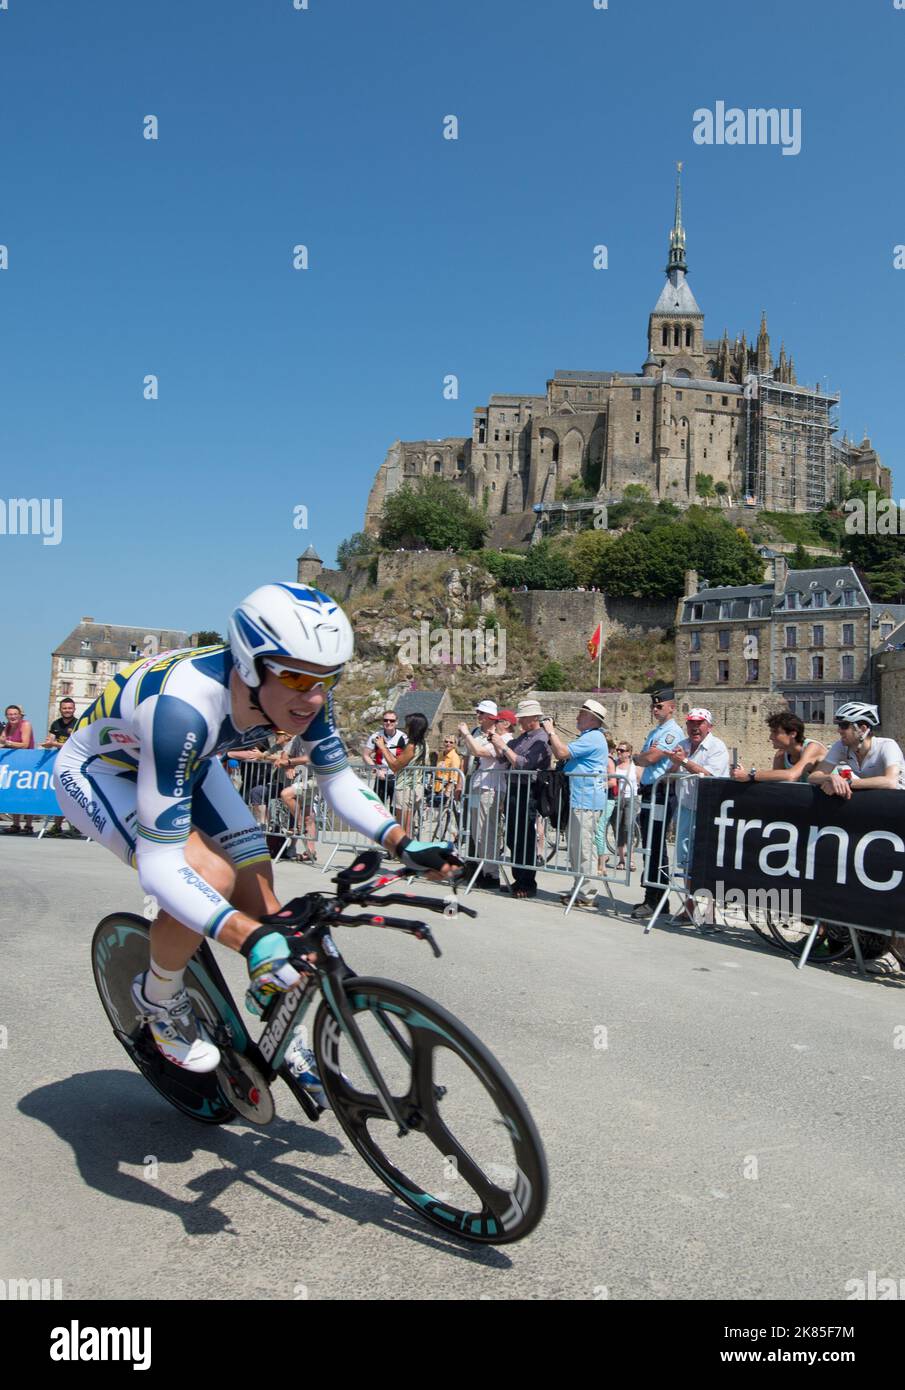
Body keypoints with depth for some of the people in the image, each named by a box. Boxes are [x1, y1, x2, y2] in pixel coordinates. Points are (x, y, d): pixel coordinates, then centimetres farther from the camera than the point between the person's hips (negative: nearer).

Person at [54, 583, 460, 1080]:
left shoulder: (303, 693, -24)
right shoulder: (185, 708, -44)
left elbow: (340, 781, -10)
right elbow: (159, 868, -43)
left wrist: (404, 844, -26)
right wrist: (252, 940, -54)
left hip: (187, 764, 6)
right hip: (96, 772, -6)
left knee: (257, 894, -4)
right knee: (211, 877, -27)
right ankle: (157, 999, 3)